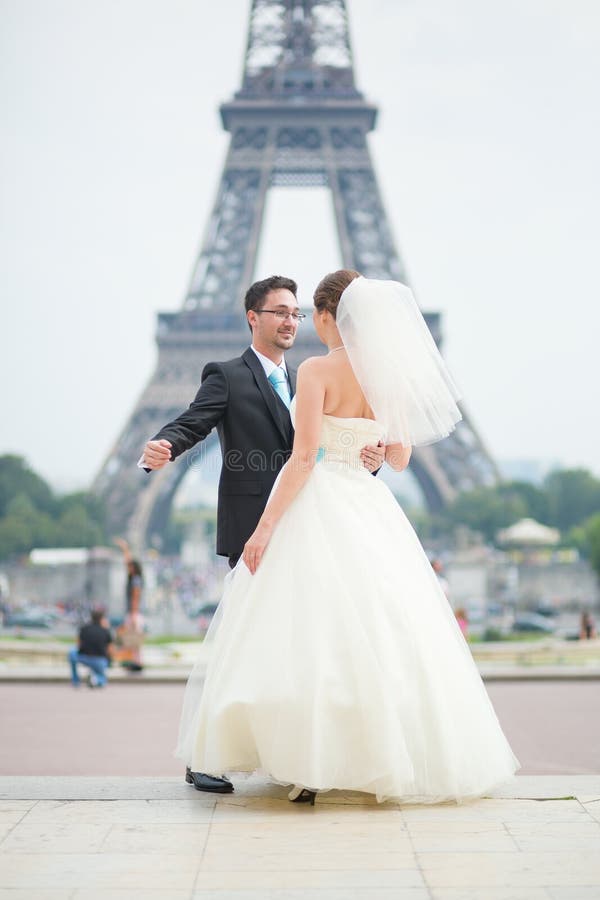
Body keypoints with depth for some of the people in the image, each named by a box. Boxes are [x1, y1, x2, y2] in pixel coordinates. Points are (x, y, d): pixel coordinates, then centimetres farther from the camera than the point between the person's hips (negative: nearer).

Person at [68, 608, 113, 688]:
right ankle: (98, 680, -8)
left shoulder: (83, 628, 10)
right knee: (102, 680, 30)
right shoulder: (106, 631, 6)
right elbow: (110, 651, 10)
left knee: (72, 652, 33)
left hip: (83, 659, 0)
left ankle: (75, 681, 25)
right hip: (100, 662, 0)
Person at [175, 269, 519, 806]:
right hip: (371, 511, 6)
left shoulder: (317, 371, -9)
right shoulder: (388, 374, 7)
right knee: (379, 635, 11)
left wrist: (265, 526, -14)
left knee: (314, 632, -2)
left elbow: (304, 458, -15)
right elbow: (400, 457, 12)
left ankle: (315, 766, -4)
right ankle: (391, 756, 15)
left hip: (319, 509, -6)